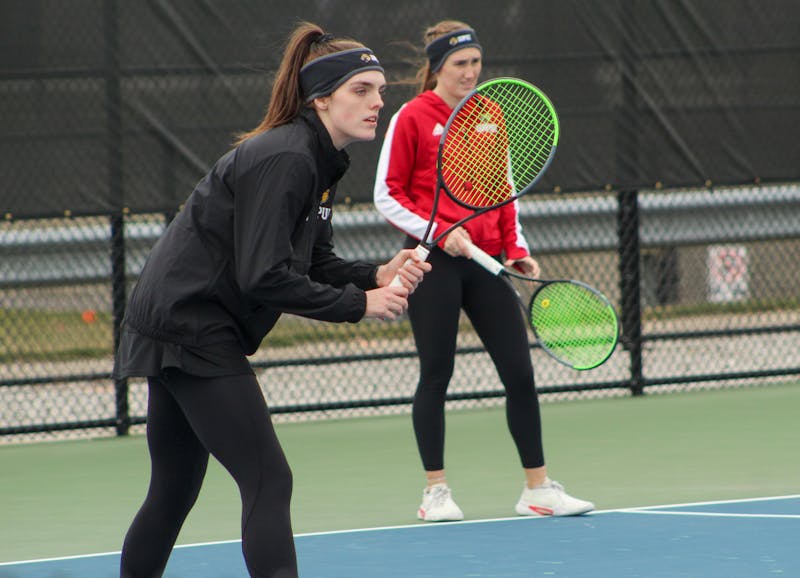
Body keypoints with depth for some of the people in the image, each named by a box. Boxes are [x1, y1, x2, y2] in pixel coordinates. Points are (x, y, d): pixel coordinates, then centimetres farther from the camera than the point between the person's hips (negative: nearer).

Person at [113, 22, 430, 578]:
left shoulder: (318, 162, 10)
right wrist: (360, 304, -18)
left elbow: (313, 264, 12)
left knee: (175, 491, 17)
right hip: (191, 330, -10)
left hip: (175, 332, 10)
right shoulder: (282, 160, -20)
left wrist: (379, 276, -6)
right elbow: (264, 278, -25)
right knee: (269, 482, -12)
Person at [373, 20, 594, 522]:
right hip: (434, 263, -4)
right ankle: (436, 491, 11)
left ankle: (538, 488, 7)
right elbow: (387, 197, -3)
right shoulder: (413, 118, -4)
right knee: (436, 374, 0)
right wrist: (439, 232, -15)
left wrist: (516, 249, 5)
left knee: (519, 371, 0)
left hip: (485, 263, 4)